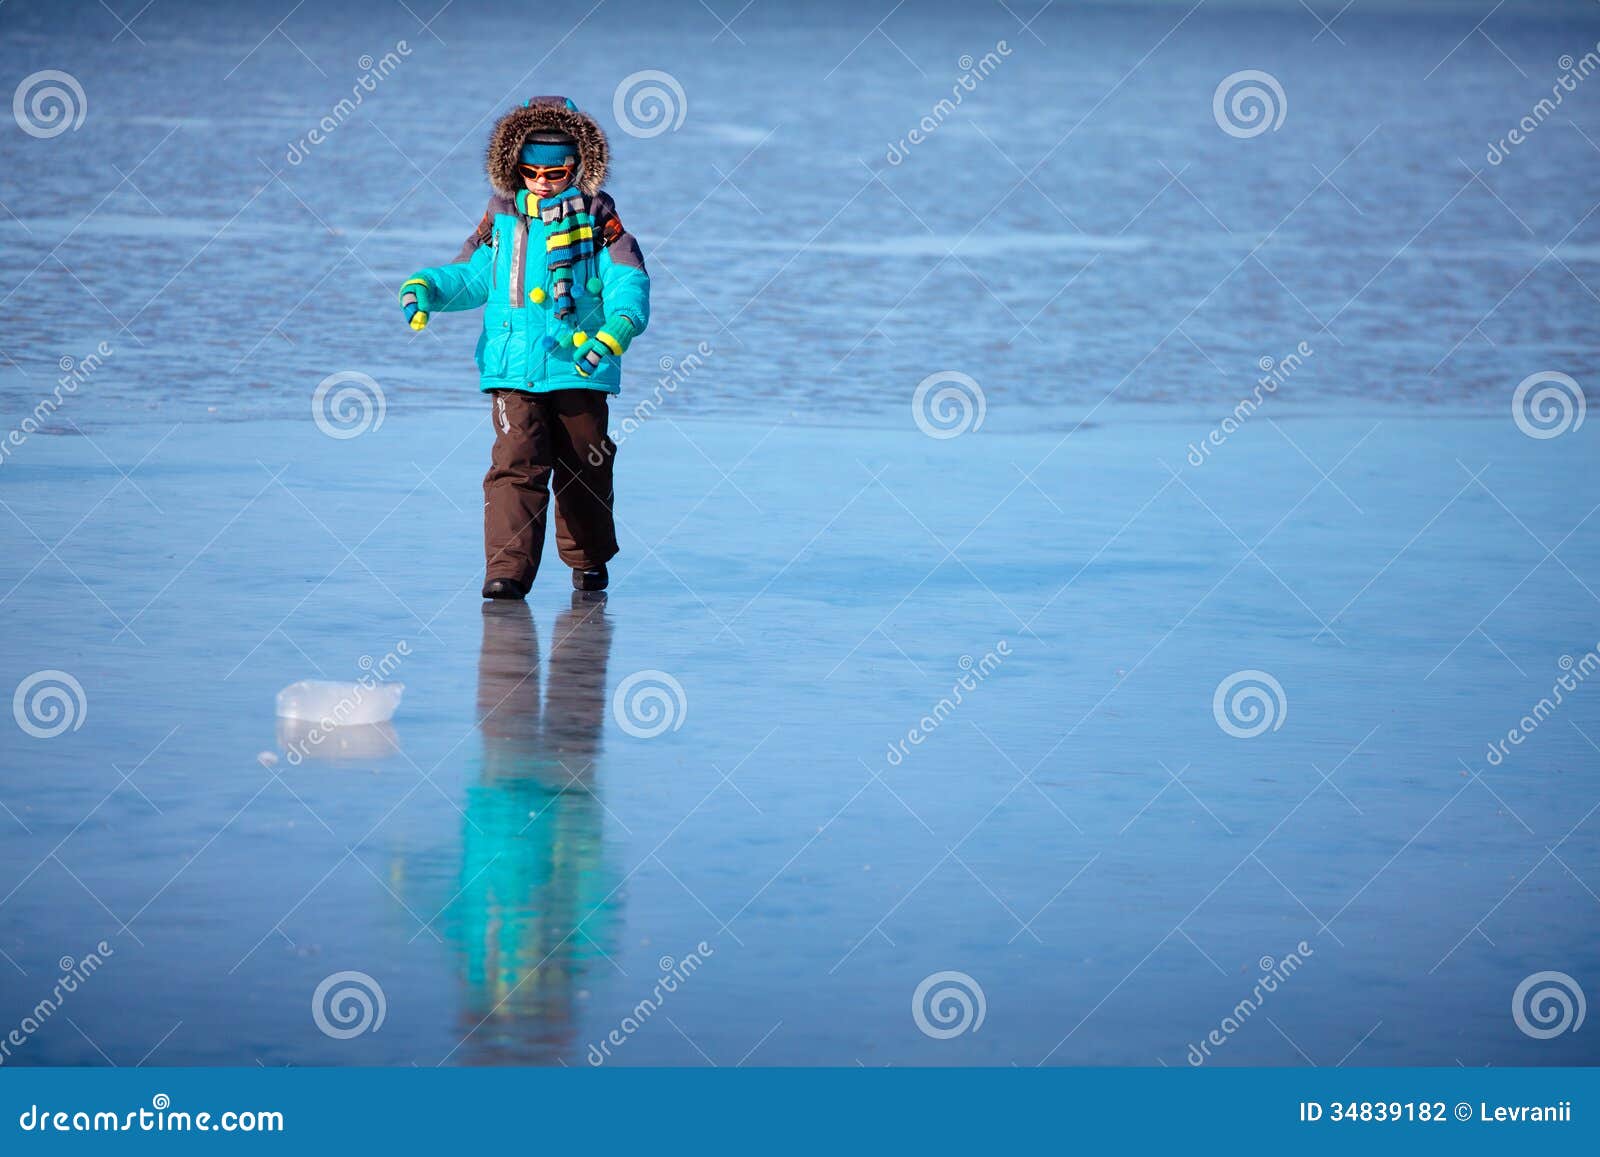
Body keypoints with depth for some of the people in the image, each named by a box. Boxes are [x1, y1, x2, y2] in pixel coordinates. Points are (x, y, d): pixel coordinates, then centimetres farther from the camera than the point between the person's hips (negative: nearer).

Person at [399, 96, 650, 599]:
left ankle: (588, 559, 32)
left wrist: (617, 328, -26)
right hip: (514, 372, 1)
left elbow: (629, 282, -7)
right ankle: (508, 568, -18)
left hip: (580, 370, -1)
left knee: (585, 471, 11)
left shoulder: (597, 216, 1)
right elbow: (472, 275, 18)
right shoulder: (503, 216, 8)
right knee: (516, 465, -14)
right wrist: (424, 287, -1)